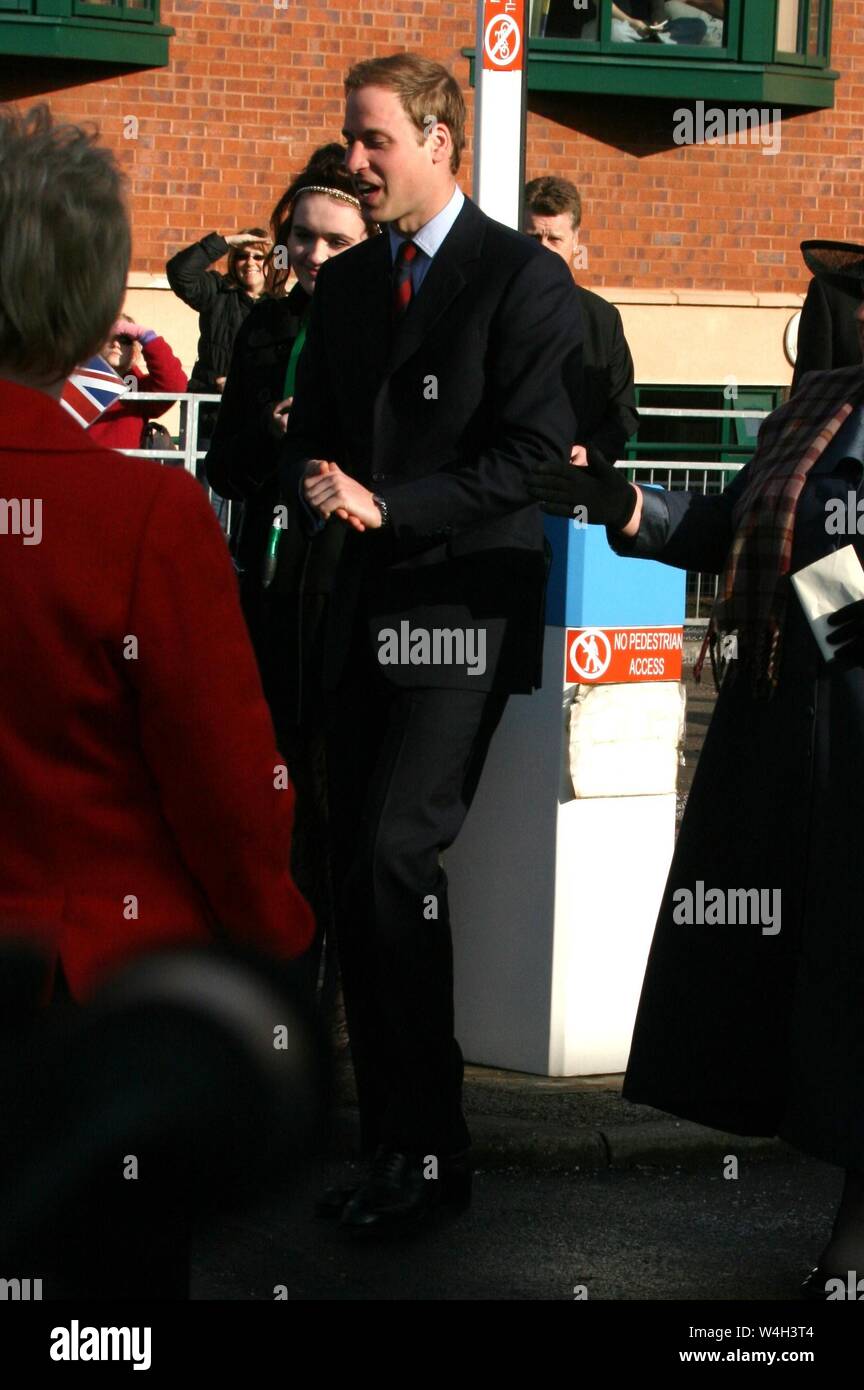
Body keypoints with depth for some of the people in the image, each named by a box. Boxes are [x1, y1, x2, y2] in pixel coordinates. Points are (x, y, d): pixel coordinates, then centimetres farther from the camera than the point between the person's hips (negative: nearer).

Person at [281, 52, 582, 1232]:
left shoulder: (525, 279, -7)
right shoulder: (347, 283, 15)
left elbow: (529, 460, -12)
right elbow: (309, 429, 20)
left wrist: (386, 505, -17)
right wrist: (318, 481, -4)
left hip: (464, 605, -7)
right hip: (366, 610, 7)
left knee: (396, 858, -16)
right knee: (359, 876, 5)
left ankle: (427, 1149, -7)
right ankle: (392, 1145, 12)